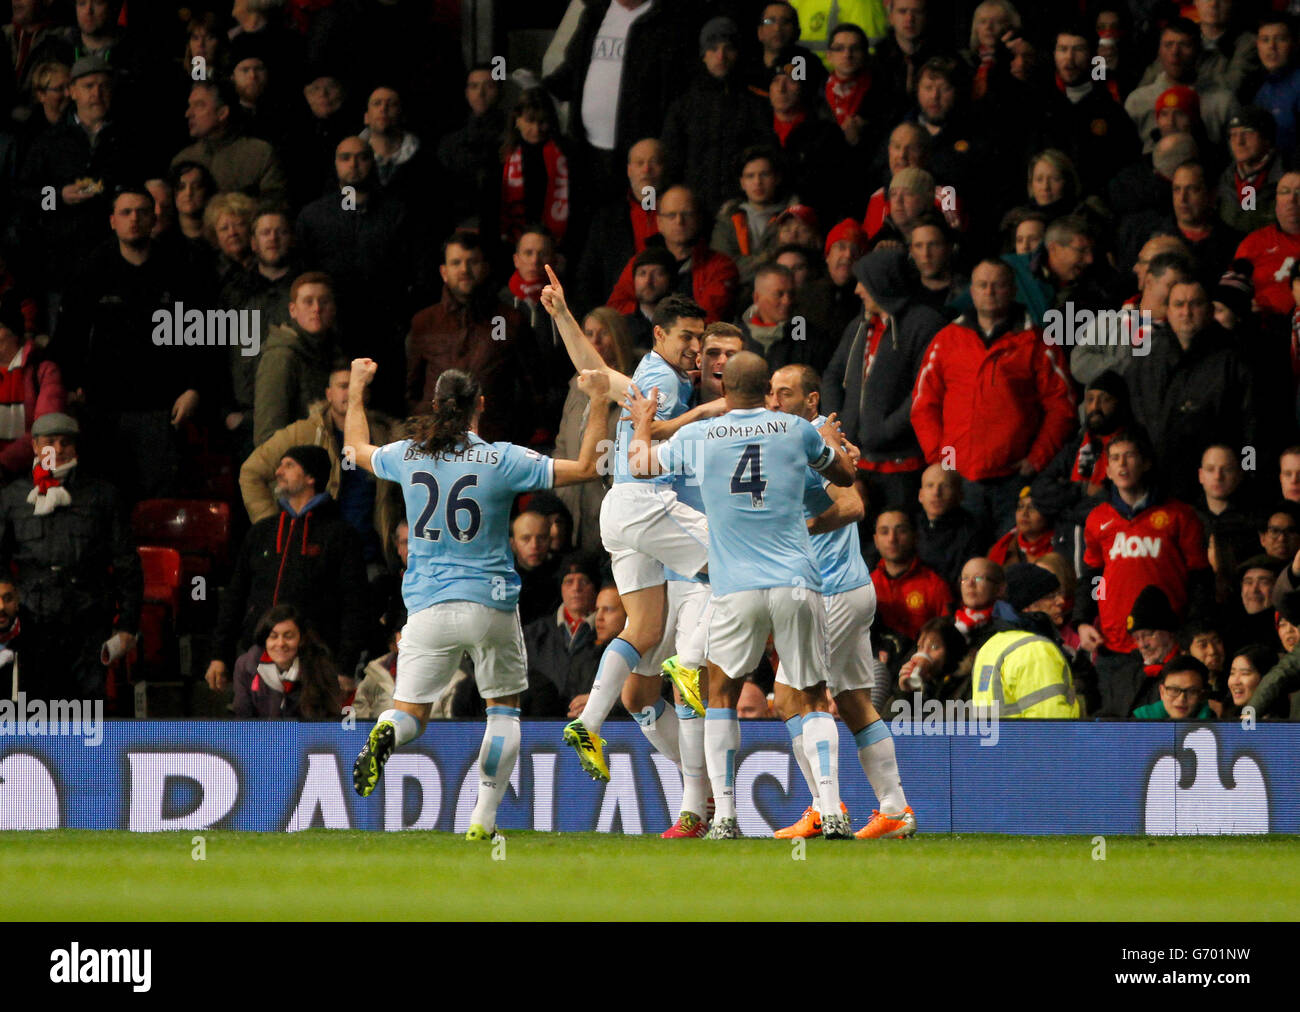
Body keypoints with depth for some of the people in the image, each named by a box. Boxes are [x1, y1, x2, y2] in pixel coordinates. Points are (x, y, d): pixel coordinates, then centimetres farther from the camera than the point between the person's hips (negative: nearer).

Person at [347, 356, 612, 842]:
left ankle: (386, 732, -32)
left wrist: (356, 390, 38)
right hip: (490, 603, -2)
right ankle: (483, 819, 6)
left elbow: (358, 449, 24)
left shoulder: (408, 456, 2)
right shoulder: (501, 460, -8)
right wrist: (598, 405, 2)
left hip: (427, 605, 2)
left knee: (409, 713, 6)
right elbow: (585, 468, -7)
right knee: (504, 708, 16)